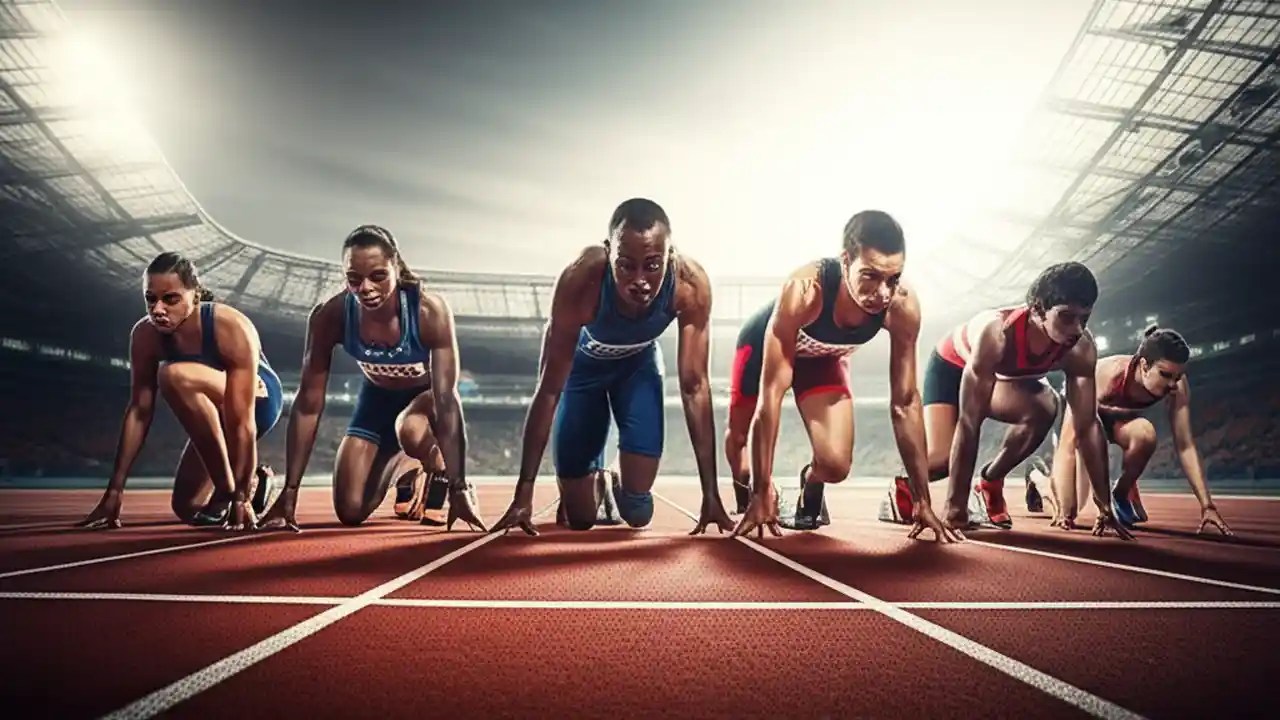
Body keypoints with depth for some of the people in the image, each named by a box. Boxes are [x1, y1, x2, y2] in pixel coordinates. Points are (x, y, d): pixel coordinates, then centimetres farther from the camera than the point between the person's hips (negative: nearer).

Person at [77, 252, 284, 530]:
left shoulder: (231, 329, -32)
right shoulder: (144, 335, -15)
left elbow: (242, 422, -33)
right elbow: (139, 411, -11)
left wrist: (239, 496, -32)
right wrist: (115, 490, -13)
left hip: (261, 400, -6)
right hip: (218, 414, 6)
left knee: (175, 376, -33)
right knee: (187, 509, 3)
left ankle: (230, 490, -22)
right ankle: (251, 482, 32)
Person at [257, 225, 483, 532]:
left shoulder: (430, 310, -35)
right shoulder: (329, 316, -28)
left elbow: (447, 399, -36)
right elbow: (308, 404, -22)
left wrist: (457, 487, -41)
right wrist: (289, 493, -22)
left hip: (427, 395, -3)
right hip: (377, 397, 3)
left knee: (412, 429, -40)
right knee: (350, 511, -3)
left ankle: (442, 479, -5)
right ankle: (403, 464, 28)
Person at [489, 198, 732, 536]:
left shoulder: (691, 284, -35)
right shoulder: (580, 280, -40)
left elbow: (694, 386, -27)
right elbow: (549, 388, -32)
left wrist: (710, 495, -27)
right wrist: (524, 492, -33)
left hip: (639, 363, 2)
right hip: (583, 362, -1)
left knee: (637, 510, -6)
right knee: (579, 517, -1)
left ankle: (616, 487, 30)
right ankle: (597, 485, 35)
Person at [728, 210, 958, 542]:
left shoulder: (903, 307, -32)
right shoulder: (804, 290, -44)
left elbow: (906, 403, -21)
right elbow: (772, 392, -39)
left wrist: (923, 500, -19)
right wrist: (763, 492, -38)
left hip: (824, 356, 2)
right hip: (763, 345, -2)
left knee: (835, 465, -16)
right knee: (739, 441, 10)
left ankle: (810, 493, 21)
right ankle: (749, 494, 46)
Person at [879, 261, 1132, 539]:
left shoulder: (1081, 349, -28)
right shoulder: (996, 332, -42)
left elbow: (1087, 425, -22)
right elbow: (969, 423, -43)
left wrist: (1104, 506, -24)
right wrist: (955, 507, -42)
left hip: (1001, 375, 4)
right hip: (951, 366, -4)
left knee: (1044, 408, -28)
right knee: (944, 456, -25)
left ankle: (989, 486, -4)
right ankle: (902, 489, 9)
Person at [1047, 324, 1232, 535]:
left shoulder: (1178, 386, -28)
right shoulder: (1107, 375, -41)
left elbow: (1186, 446, -22)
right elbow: (1069, 443, -44)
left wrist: (1207, 505, -30)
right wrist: (1064, 511, -50)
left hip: (1120, 418, 4)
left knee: (1145, 433, -35)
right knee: (1066, 513, -17)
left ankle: (1121, 495, -5)